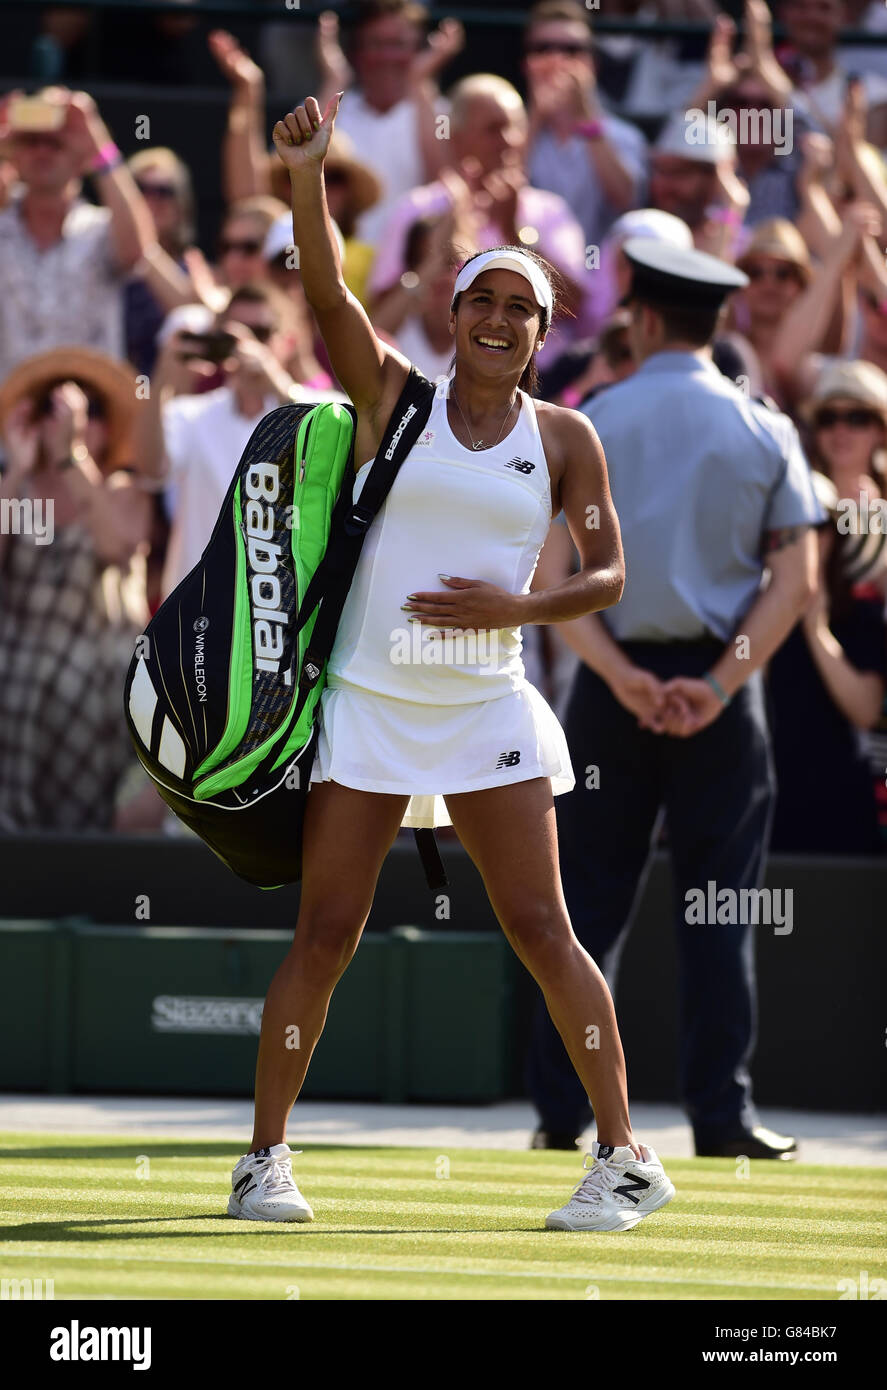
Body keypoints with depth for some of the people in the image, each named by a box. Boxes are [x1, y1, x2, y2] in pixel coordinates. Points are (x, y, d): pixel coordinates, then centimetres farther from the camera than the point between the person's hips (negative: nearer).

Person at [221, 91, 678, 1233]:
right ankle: (265, 1157, 6)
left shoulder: (562, 437, 5)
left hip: (487, 708, 0)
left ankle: (626, 1157, 2)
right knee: (324, 932, -2)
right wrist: (306, 177, -28)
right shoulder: (394, 398, 2)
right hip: (366, 702, 0)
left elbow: (607, 575, 6)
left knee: (539, 928, -3)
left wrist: (517, 606, -13)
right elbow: (328, 292, -13)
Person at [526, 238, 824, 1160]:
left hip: (614, 681, 0)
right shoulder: (764, 432, 2)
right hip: (721, 679, 0)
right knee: (718, 906, 4)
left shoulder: (591, 424, 0)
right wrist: (721, 683, -9)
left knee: (588, 901, 6)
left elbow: (552, 576, -7)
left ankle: (561, 1110, 4)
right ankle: (721, 1114, 0)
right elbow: (796, 581, -5)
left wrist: (621, 675, -11)